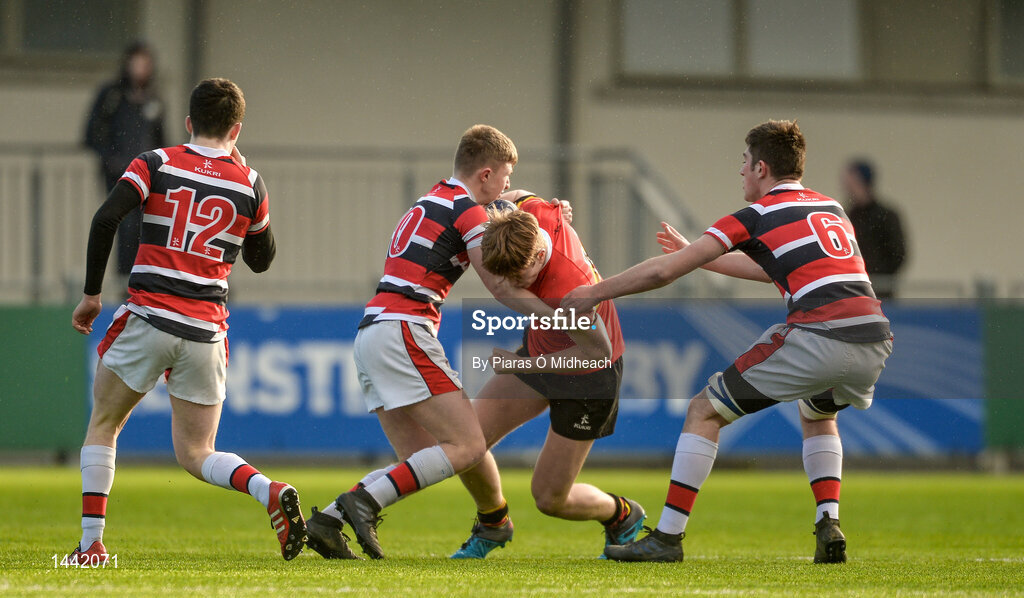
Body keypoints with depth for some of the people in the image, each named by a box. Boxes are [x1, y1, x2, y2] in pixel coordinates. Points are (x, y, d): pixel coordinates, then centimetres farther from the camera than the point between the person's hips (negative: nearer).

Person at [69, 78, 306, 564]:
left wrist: (92, 294, -2)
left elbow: (105, 219, -12)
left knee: (102, 426, 18)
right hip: (205, 333, 2)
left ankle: (92, 542, 8)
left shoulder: (155, 164, 2)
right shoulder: (249, 183, 6)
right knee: (195, 454, 10)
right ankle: (270, 492, -19)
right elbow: (262, 259, 20)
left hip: (148, 319, -2)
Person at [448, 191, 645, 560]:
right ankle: (492, 523, 24)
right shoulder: (535, 211, -22)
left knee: (550, 498, -2)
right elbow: (517, 196, 4)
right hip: (540, 351, 7)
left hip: (587, 375, -7)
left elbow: (599, 351, -29)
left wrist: (523, 363, -28)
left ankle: (622, 516, 31)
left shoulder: (567, 291, -42)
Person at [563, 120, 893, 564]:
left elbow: (665, 270, 6)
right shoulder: (830, 208, 26)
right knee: (817, 415, 37)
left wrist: (594, 293, 18)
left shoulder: (759, 215, 6)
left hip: (817, 338, -7)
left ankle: (668, 536, 5)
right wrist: (699, 254, 47)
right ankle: (829, 528, 17)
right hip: (874, 341, 7)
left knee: (705, 412, 7)